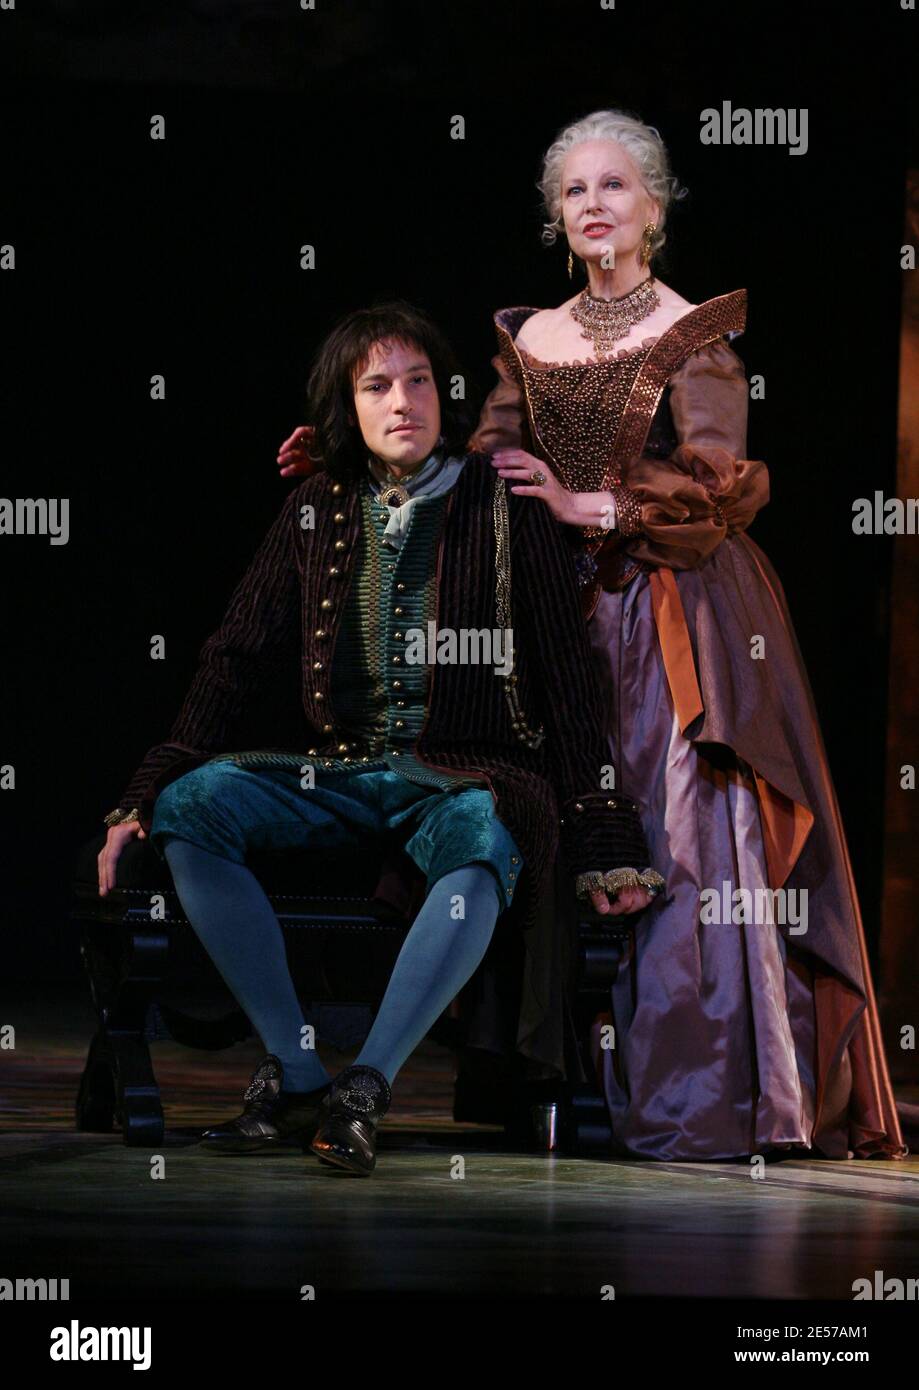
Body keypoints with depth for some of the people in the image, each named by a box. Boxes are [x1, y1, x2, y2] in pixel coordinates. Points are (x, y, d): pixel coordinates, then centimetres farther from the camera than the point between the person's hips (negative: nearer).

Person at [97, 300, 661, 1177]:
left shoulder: (504, 509, 2)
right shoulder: (316, 513, 11)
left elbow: (566, 681, 1)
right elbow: (236, 660, 9)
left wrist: (601, 843, -4)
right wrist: (145, 799, -2)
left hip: (465, 775, -4)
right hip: (338, 775, 4)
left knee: (487, 842, -39)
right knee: (193, 804, -23)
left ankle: (363, 1089, -36)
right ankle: (293, 1076, -22)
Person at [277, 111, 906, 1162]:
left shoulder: (696, 335, 0)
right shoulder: (531, 339, 13)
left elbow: (717, 485, -8)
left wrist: (594, 505, -13)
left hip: (683, 621, -4)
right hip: (576, 617, 4)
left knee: (686, 843, -10)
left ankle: (703, 1099, -6)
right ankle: (591, 1090, 6)